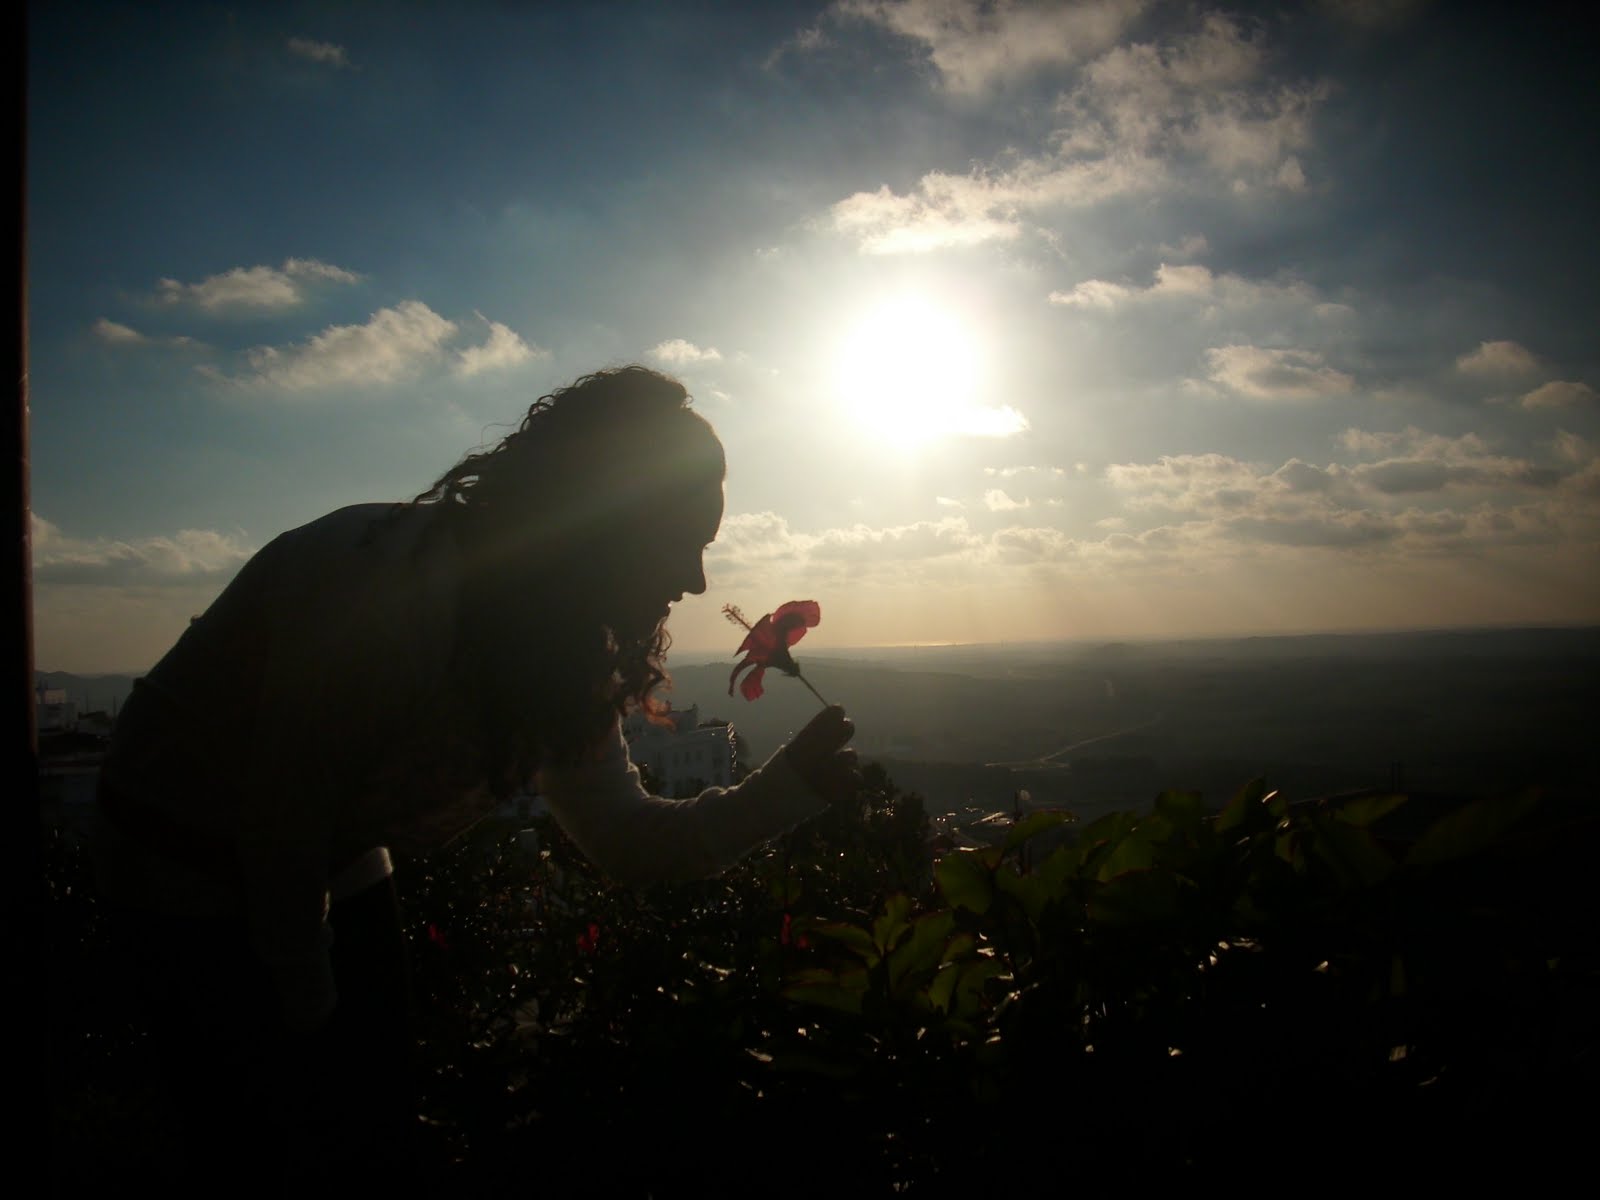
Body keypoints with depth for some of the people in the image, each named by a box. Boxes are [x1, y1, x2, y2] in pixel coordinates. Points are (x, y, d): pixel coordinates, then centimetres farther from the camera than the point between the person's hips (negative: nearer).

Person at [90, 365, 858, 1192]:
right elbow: (279, 817, -25)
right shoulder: (376, 582, -35)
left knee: (378, 1124, 9)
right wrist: (308, 1009, -10)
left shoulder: (563, 651, -9)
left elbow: (626, 841, -7)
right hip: (189, 869, -6)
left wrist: (789, 785, -20)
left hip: (331, 866, 7)